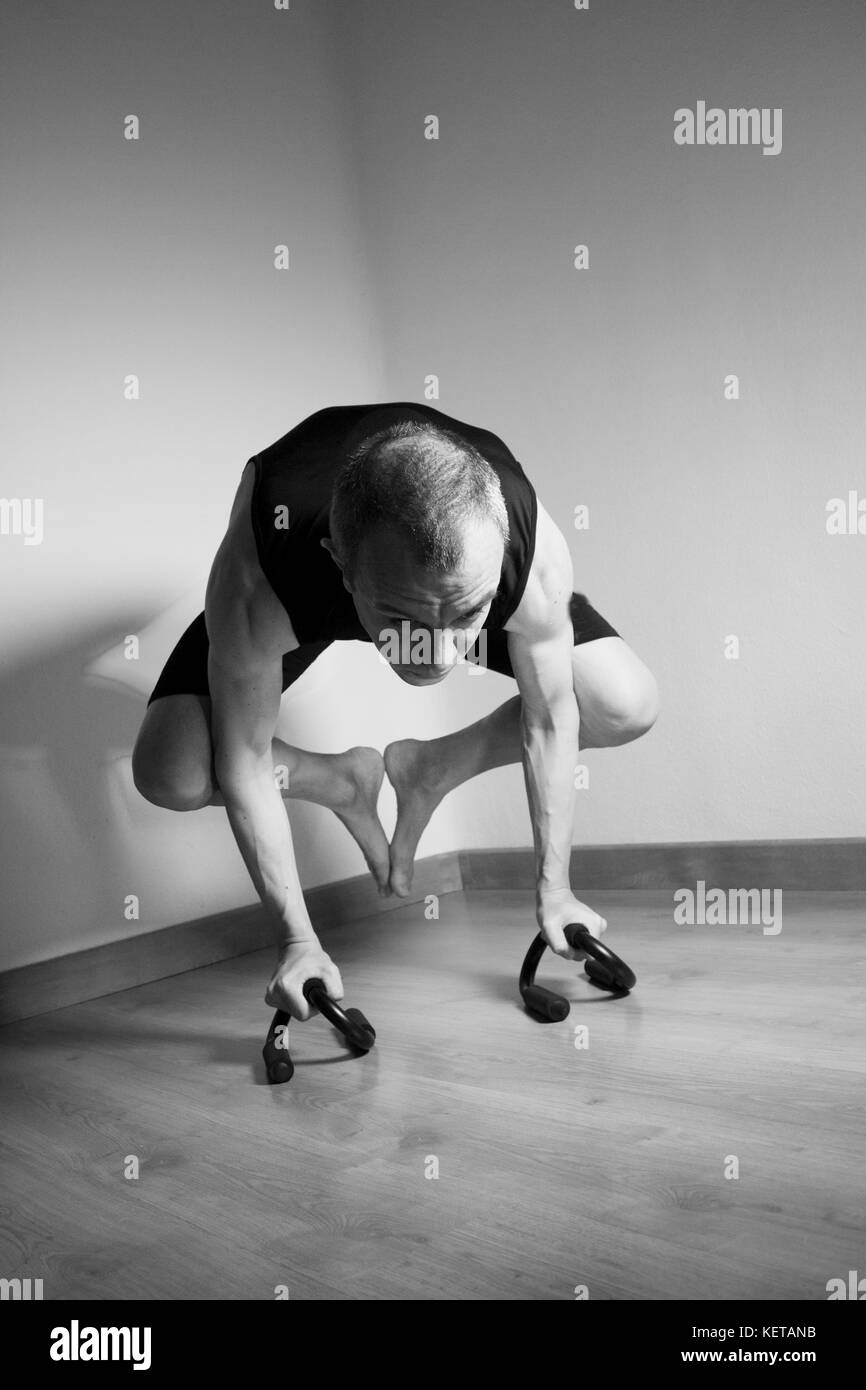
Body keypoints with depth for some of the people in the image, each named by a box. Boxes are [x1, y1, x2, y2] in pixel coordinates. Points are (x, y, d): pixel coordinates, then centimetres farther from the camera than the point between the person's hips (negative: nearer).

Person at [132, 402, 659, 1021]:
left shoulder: (536, 552, -41)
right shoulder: (255, 578, -46)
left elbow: (549, 721, -22)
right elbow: (243, 762, -30)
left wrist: (553, 890, -13)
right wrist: (298, 938, -24)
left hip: (463, 571, 1)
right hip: (302, 592, -1)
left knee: (629, 708, -15)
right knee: (171, 773, -21)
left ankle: (429, 770, 9)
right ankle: (344, 781, 11)